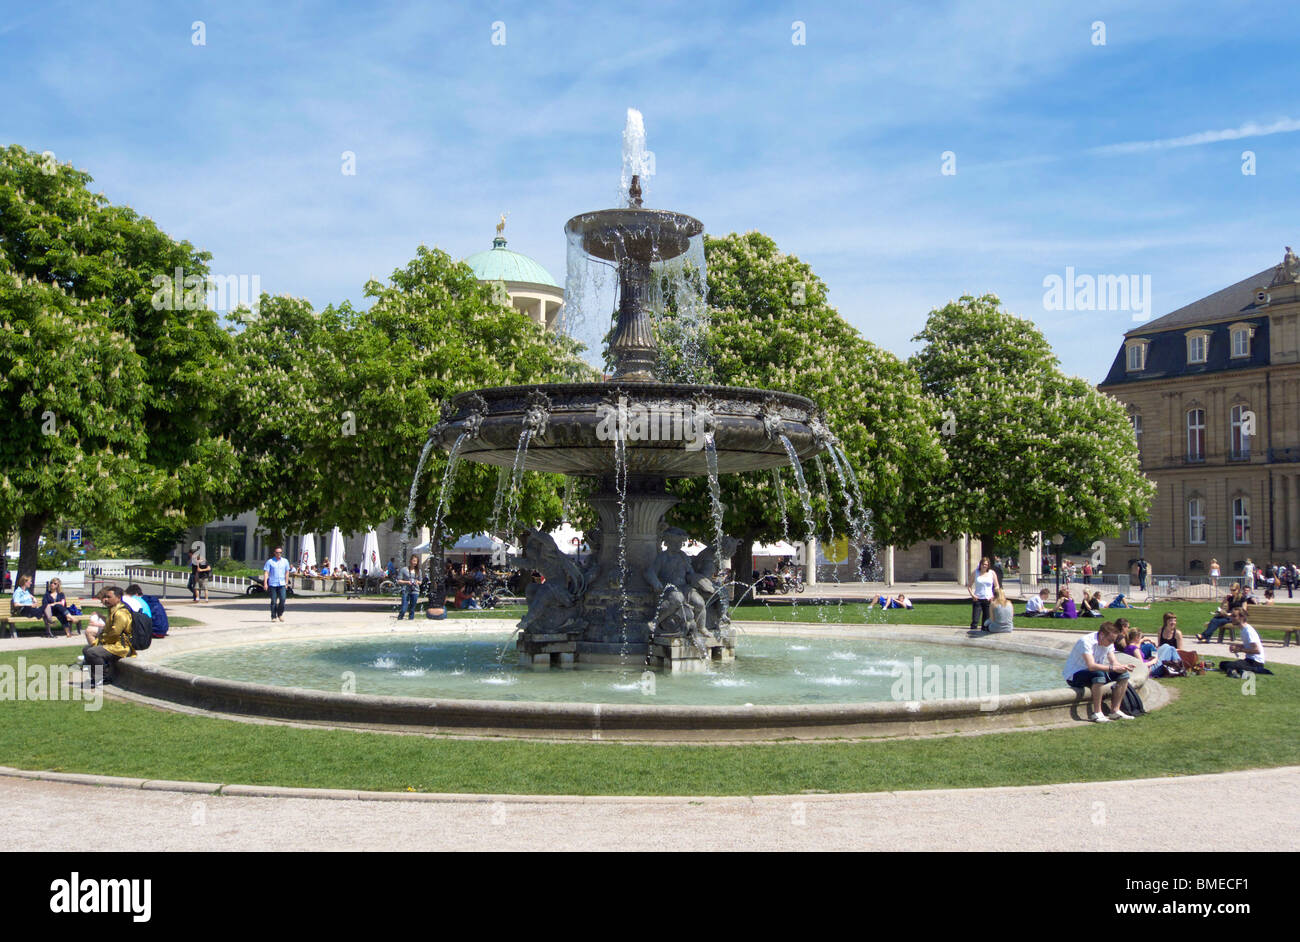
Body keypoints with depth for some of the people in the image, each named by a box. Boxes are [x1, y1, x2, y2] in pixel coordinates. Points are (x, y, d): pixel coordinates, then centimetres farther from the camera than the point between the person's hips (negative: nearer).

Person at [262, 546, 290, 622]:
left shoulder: (285, 561, 12)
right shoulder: (270, 562, 1)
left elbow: (287, 572, 18)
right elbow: (266, 573, -2)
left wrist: (286, 583, 13)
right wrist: (265, 583, -10)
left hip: (282, 584, 2)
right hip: (272, 584, -2)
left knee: (282, 599, -10)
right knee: (273, 601, 0)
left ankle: (280, 614, 10)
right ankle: (274, 617, 8)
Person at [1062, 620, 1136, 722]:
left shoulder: (1108, 642, 0)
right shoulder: (1086, 641, -27)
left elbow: (1113, 662, -2)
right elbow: (1091, 666, -36)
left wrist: (1123, 666, -23)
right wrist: (1112, 668, -39)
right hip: (1074, 675, -9)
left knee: (1123, 674, -3)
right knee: (1099, 675, -38)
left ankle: (1115, 710, -1)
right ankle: (1097, 713, -29)